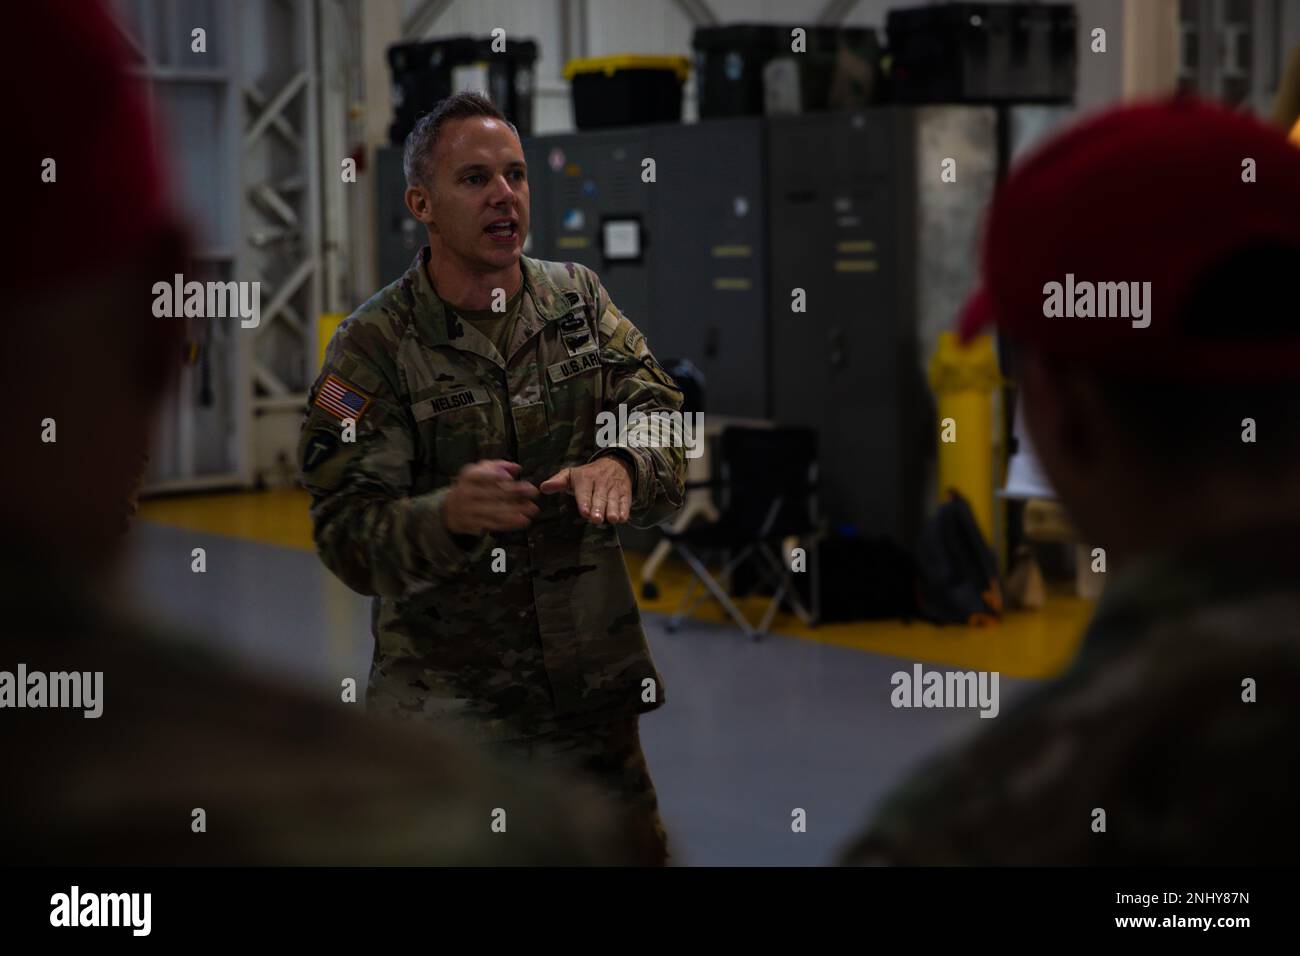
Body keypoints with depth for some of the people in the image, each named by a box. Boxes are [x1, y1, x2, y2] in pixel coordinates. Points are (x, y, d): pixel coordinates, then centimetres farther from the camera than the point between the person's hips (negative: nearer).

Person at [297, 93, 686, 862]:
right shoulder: (373, 345, -8)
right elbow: (348, 540, -14)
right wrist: (447, 515, -35)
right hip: (443, 704, -4)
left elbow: (663, 420, -4)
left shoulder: (580, 300, 5)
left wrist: (620, 466, -28)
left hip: (593, 690, 4)